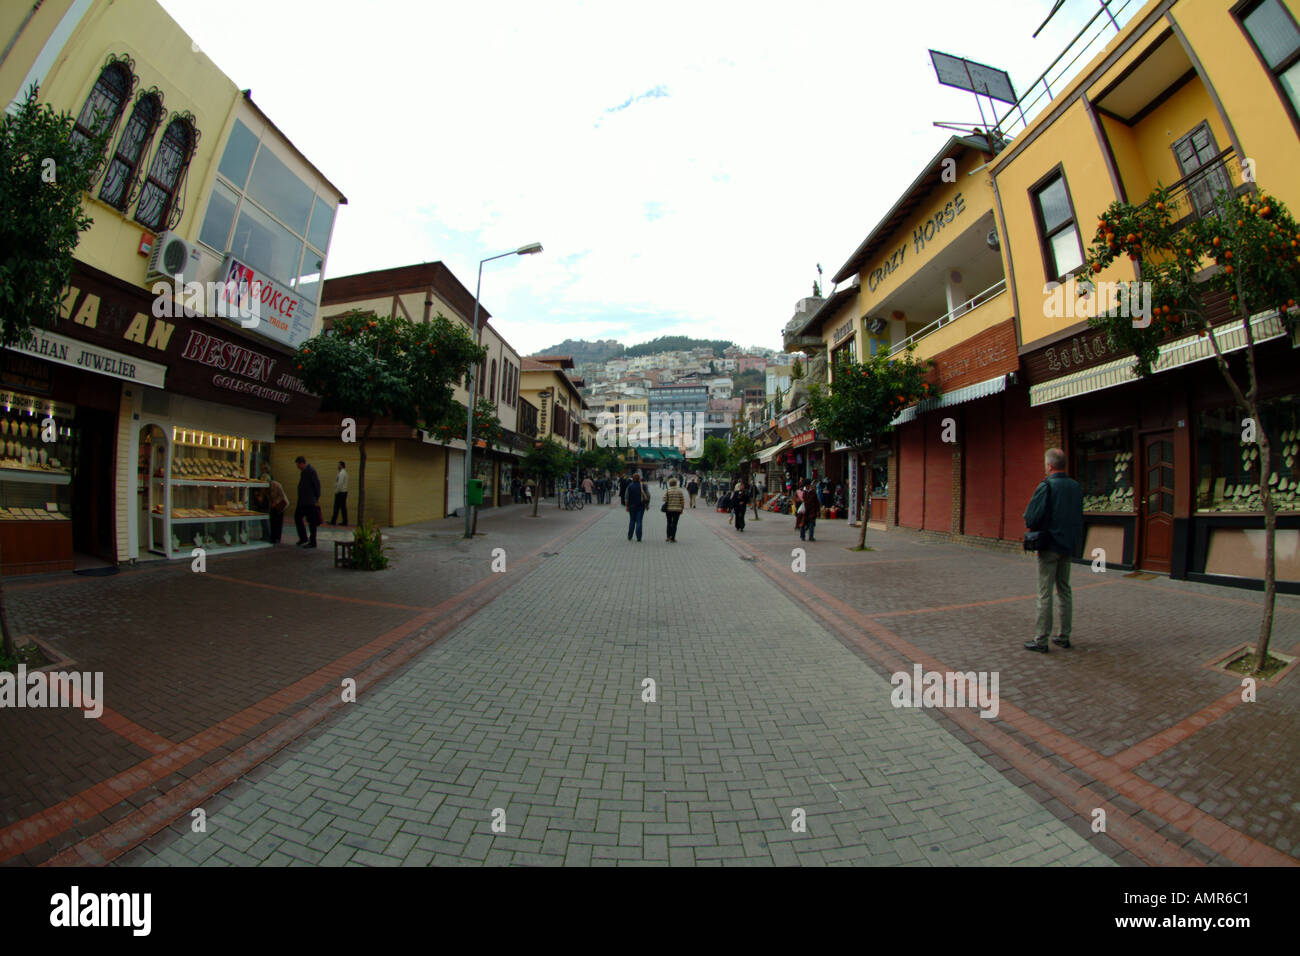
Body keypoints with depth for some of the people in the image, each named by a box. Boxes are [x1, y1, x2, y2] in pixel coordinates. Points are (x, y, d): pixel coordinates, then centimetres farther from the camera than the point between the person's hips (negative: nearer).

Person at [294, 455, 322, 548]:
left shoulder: (311, 471, -14)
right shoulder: (303, 472, 14)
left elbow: (317, 485, -18)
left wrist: (317, 499, -18)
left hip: (310, 502, -10)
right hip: (302, 502, 10)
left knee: (311, 521, -3)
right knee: (297, 517, 14)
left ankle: (312, 542, 4)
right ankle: (303, 539, 25)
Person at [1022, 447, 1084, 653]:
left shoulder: (1046, 486, -16)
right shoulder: (1076, 486, 6)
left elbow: (1031, 518, -20)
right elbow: (1079, 516, 14)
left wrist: (1032, 526, 0)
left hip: (1049, 545, -7)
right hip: (1069, 545, 7)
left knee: (1045, 593, -3)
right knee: (1065, 590, 16)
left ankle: (1041, 639, 2)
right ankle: (1064, 636, 23)